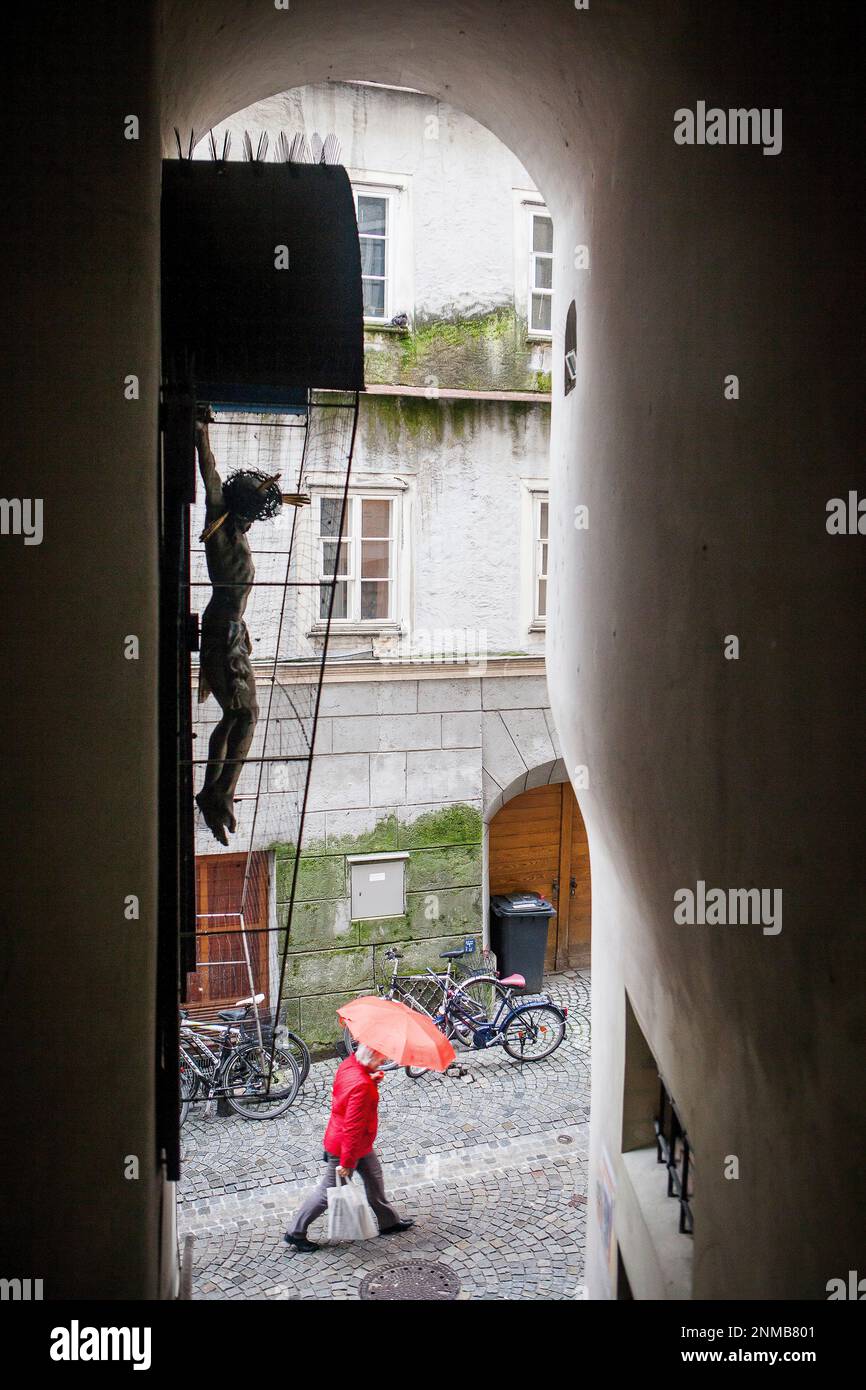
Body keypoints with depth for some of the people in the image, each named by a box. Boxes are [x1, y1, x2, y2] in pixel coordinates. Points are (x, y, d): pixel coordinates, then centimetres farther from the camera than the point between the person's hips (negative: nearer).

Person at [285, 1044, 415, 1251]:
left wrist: (372, 1080, -6)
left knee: (374, 1176, 23)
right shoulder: (361, 1086, -35)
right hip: (345, 1147, -9)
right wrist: (346, 1162, -25)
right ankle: (295, 1233, 20)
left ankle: (388, 1222, 40)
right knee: (330, 1191, 6)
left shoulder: (349, 1064, -9)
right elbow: (353, 1127, -32)